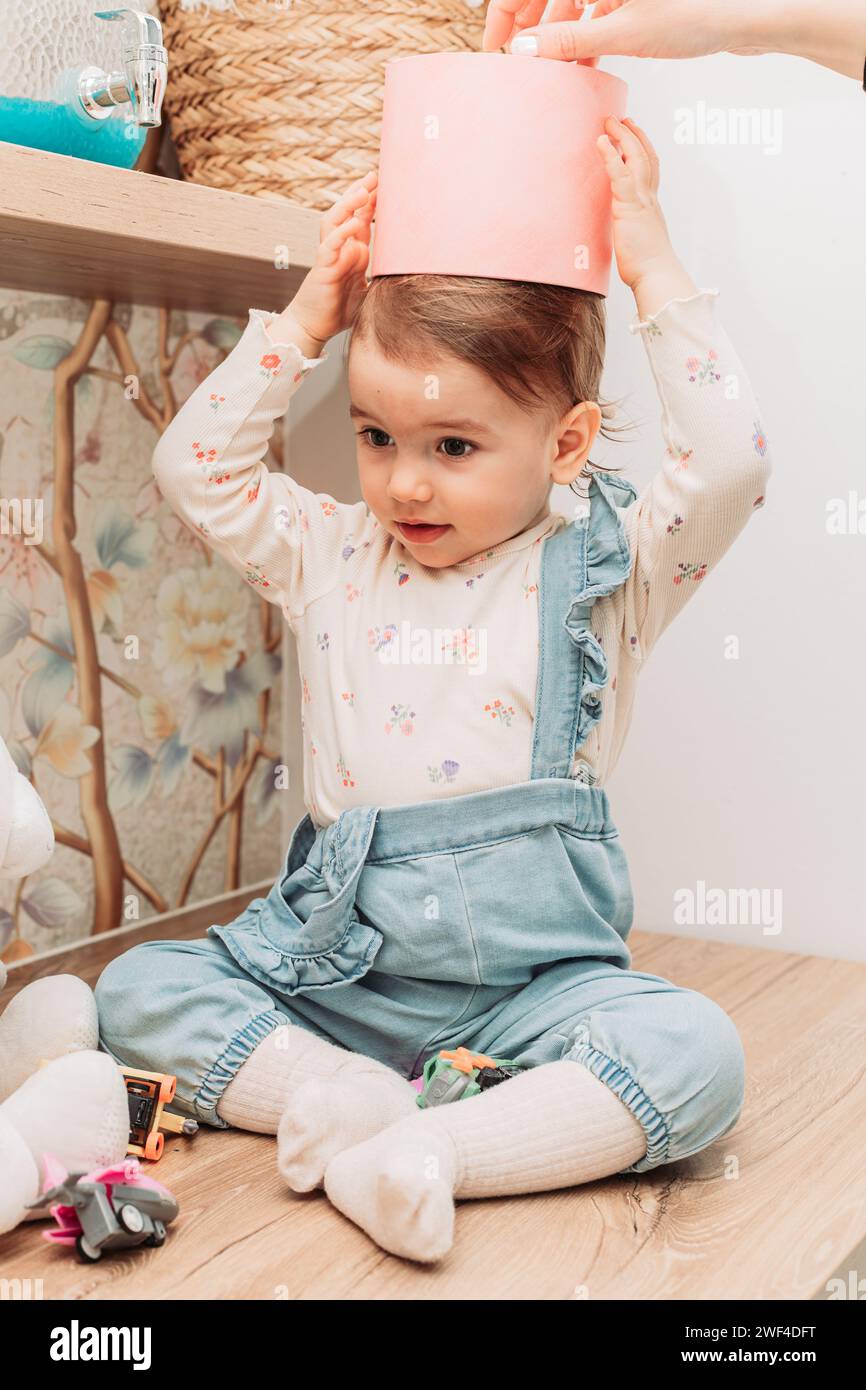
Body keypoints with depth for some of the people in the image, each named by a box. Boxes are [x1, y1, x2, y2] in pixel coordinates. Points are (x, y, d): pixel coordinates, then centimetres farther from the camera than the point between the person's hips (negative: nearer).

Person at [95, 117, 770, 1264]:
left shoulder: (603, 575, -2)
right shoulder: (332, 558, 8)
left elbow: (728, 466, -14)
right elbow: (197, 469, 7)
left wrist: (652, 267, -12)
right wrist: (309, 316, 1)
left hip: (532, 978, -3)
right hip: (331, 964, 3)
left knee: (696, 1050, -28)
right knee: (137, 990, -11)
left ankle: (420, 1152, -33)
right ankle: (333, 1094, -22)